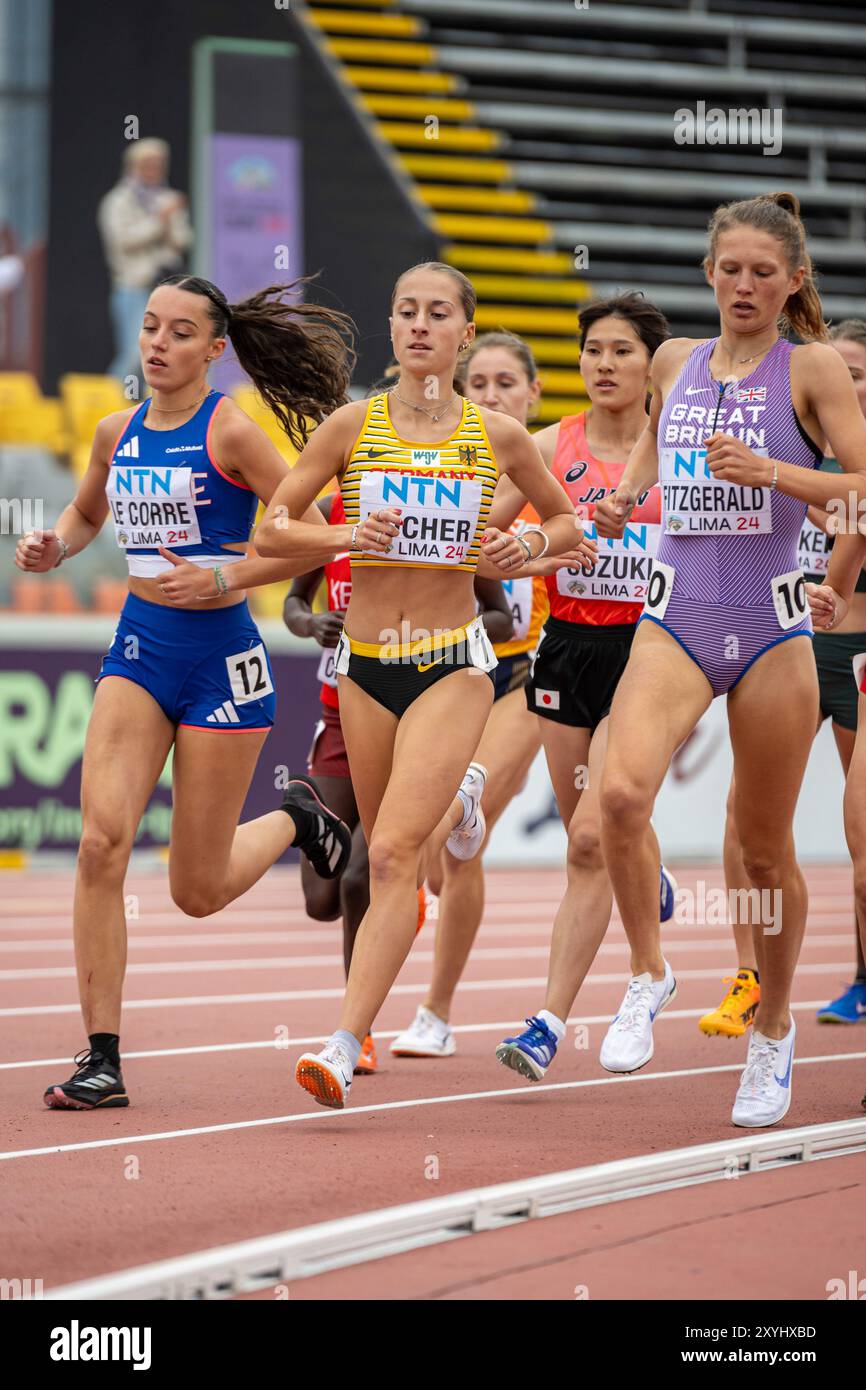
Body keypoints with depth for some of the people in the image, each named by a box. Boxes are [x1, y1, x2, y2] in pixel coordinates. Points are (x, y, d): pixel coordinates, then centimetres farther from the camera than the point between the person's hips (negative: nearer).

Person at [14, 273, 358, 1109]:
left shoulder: (230, 433, -10)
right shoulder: (117, 434, 6)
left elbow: (315, 538, -10)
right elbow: (86, 515, 26)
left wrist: (223, 577, -19)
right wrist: (54, 548, 5)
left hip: (220, 654, -4)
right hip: (138, 649, 4)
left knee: (197, 892, 3)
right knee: (101, 841, -17)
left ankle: (294, 820, 36)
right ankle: (101, 1059, -12)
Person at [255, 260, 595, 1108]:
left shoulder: (496, 437, 1)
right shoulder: (352, 426, 1)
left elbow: (568, 521, 16)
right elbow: (269, 534, 3)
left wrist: (532, 545, -6)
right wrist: (345, 536, -15)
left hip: (453, 663, -3)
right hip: (366, 663, 3)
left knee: (392, 854, -17)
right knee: (386, 854, 16)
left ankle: (345, 1045, -21)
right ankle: (458, 796, 53)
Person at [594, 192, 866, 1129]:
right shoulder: (674, 362, 10)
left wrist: (773, 473, -23)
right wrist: (622, 500, 10)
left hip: (770, 626, -2)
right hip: (675, 618, 2)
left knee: (764, 850, 6)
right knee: (621, 792, -25)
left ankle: (773, 1033, 26)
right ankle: (647, 973, -4)